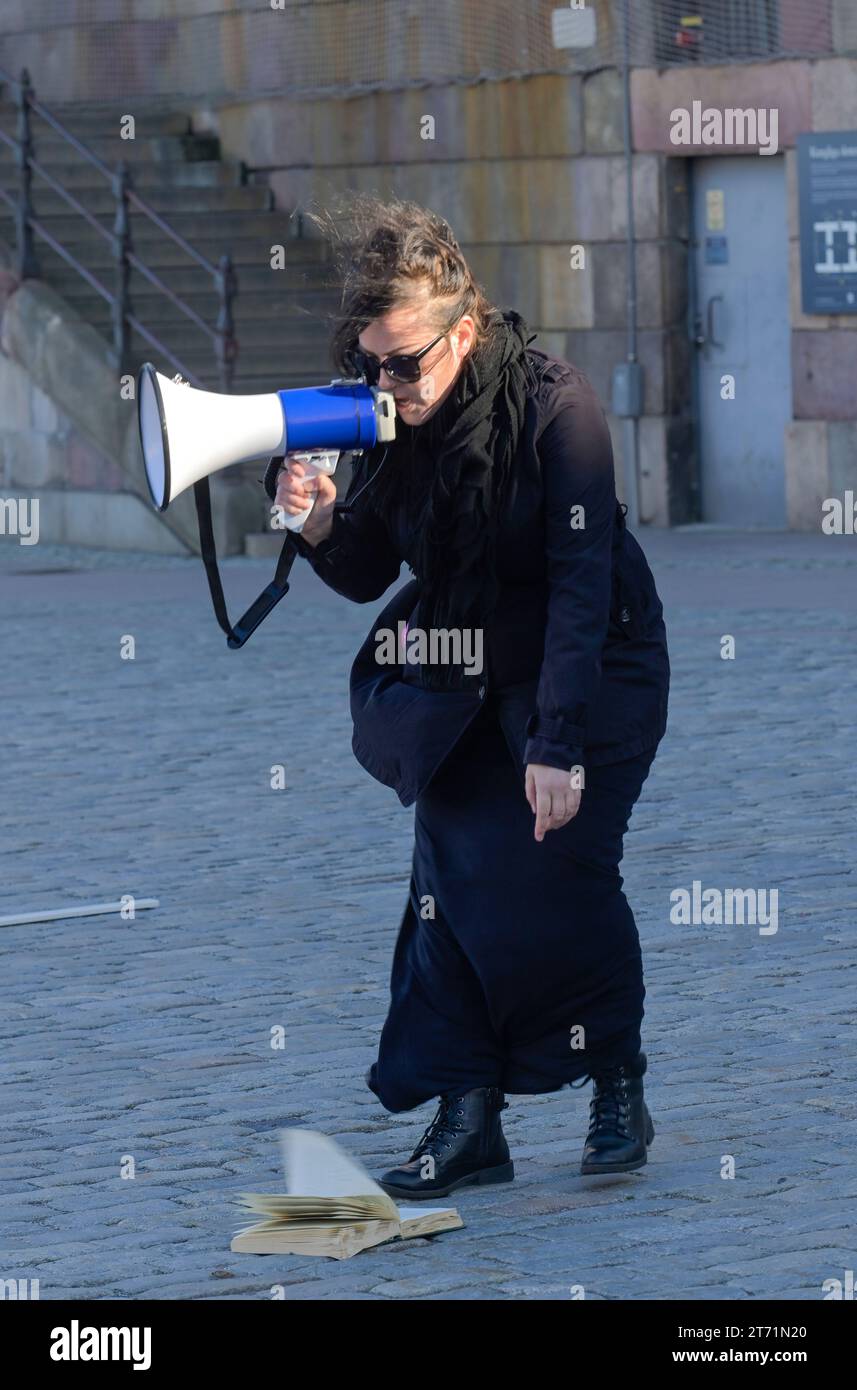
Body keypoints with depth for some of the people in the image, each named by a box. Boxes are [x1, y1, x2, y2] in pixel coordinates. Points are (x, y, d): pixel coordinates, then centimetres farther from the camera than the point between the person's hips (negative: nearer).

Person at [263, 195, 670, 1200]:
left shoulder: (556, 409, -25)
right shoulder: (385, 418, -9)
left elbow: (583, 583, -27)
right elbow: (367, 578, 0)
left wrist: (559, 744, -32)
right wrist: (320, 525, -23)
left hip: (594, 667, -5)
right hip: (469, 675, 5)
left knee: (560, 869, -11)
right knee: (452, 871, -6)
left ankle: (619, 1088, 10)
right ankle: (467, 1117, -3)